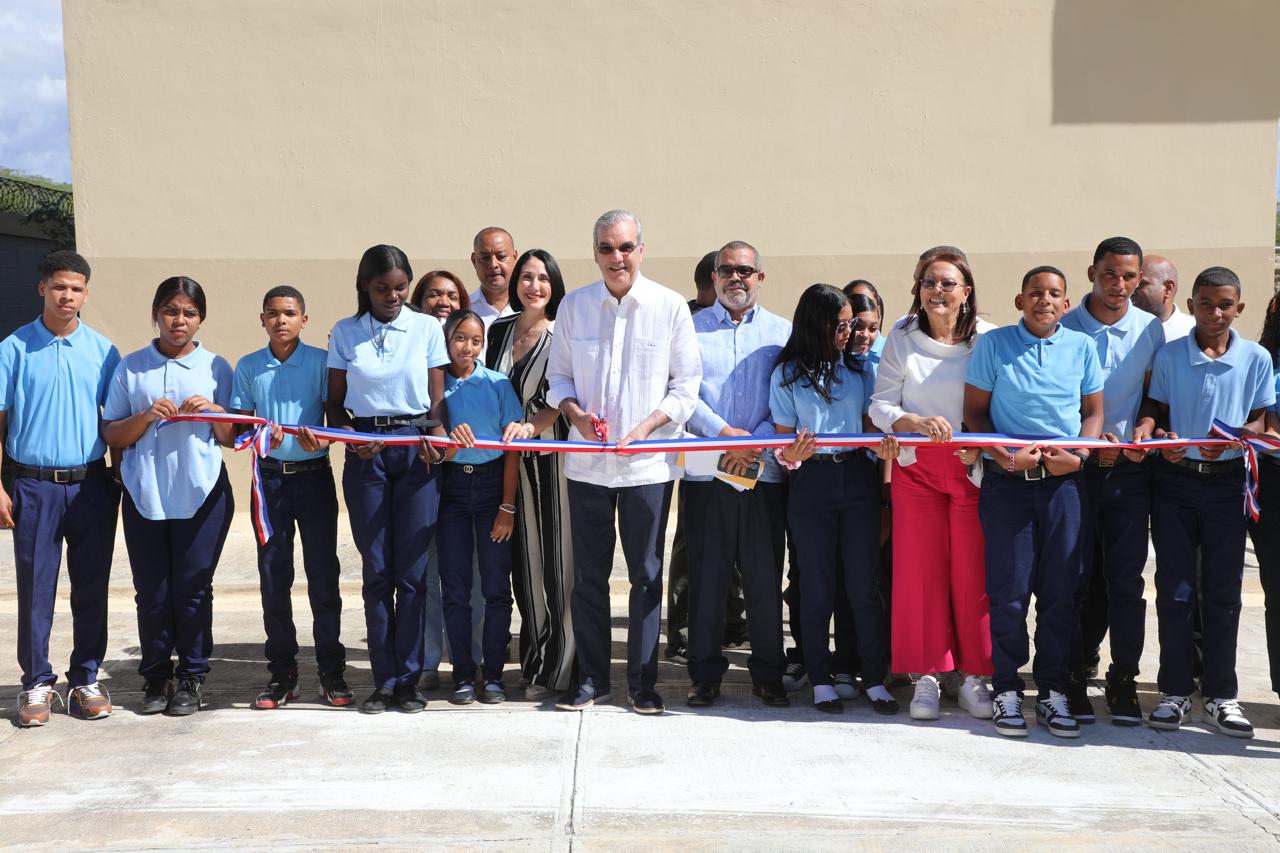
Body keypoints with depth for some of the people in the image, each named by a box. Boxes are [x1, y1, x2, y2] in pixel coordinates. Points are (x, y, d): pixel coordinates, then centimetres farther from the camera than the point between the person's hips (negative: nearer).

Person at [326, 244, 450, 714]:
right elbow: (335, 399, 7)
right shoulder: (345, 333, 7)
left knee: (412, 570, 0)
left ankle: (408, 679, 9)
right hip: (365, 451, 1)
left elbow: (437, 396, 4)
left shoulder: (427, 328, 5)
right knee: (376, 570, 3)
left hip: (415, 448, -1)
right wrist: (350, 438, -12)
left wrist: (435, 436, -15)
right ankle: (384, 680, 12)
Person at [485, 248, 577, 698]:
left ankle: (557, 669, 3)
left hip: (553, 454, -5)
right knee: (525, 557, 7)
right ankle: (534, 661, 16)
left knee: (558, 556, -4)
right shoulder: (500, 330, 13)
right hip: (512, 458, 5)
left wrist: (530, 426, -26)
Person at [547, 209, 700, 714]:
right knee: (589, 574, 8)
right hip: (587, 462, 2)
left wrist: (646, 426, -13)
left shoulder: (671, 307, -3)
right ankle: (591, 679, 21)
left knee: (646, 575, 5)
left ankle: (643, 682, 17)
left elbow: (687, 383, -1)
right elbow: (558, 374, 11)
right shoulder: (574, 306, 4)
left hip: (648, 462, -2)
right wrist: (575, 412, -9)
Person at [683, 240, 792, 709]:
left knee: (765, 578, 3)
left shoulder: (782, 332, 9)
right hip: (705, 473, 0)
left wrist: (755, 442, -13)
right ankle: (705, 674, 13)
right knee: (706, 577, 3)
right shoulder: (691, 328, 9)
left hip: (764, 473, 0)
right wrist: (726, 433, -14)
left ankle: (767, 674, 15)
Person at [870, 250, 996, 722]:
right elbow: (881, 404, -1)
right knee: (919, 570, 2)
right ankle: (927, 676, 11)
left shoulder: (988, 339, -2)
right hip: (915, 466, 1)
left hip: (973, 466, -1)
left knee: (973, 572, 0)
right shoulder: (902, 337, 2)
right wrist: (917, 423, -19)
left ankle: (973, 676, 12)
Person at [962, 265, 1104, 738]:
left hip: (1064, 481, 2)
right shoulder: (993, 344, 2)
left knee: (1061, 590, 4)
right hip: (1007, 481, -2)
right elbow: (974, 411, 3)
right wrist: (1003, 454, -13)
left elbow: (1094, 412, 12)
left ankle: (1053, 692, 16)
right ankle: (1007, 691, 11)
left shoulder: (1081, 347, 8)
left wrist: (1078, 454, -6)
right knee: (1009, 590, -1)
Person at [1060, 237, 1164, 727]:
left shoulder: (1151, 330, 4)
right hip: (1073, 466, -1)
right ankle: (1077, 676, 14)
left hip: (1128, 469, 1)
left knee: (1125, 580, 1)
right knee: (1078, 579, 2)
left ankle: (1123, 679, 12)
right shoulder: (1065, 328, -1)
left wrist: (1143, 431, -11)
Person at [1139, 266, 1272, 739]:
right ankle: (1175, 691, 12)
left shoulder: (1256, 358, 2)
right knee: (1175, 588, 2)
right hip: (1175, 479, 0)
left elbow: (1258, 419, 4)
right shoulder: (1169, 355, 2)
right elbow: (1156, 410, 7)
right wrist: (1158, 435, -15)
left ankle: (1220, 695, 13)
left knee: (1223, 589, 5)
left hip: (1227, 481, 1)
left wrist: (1230, 441, -16)